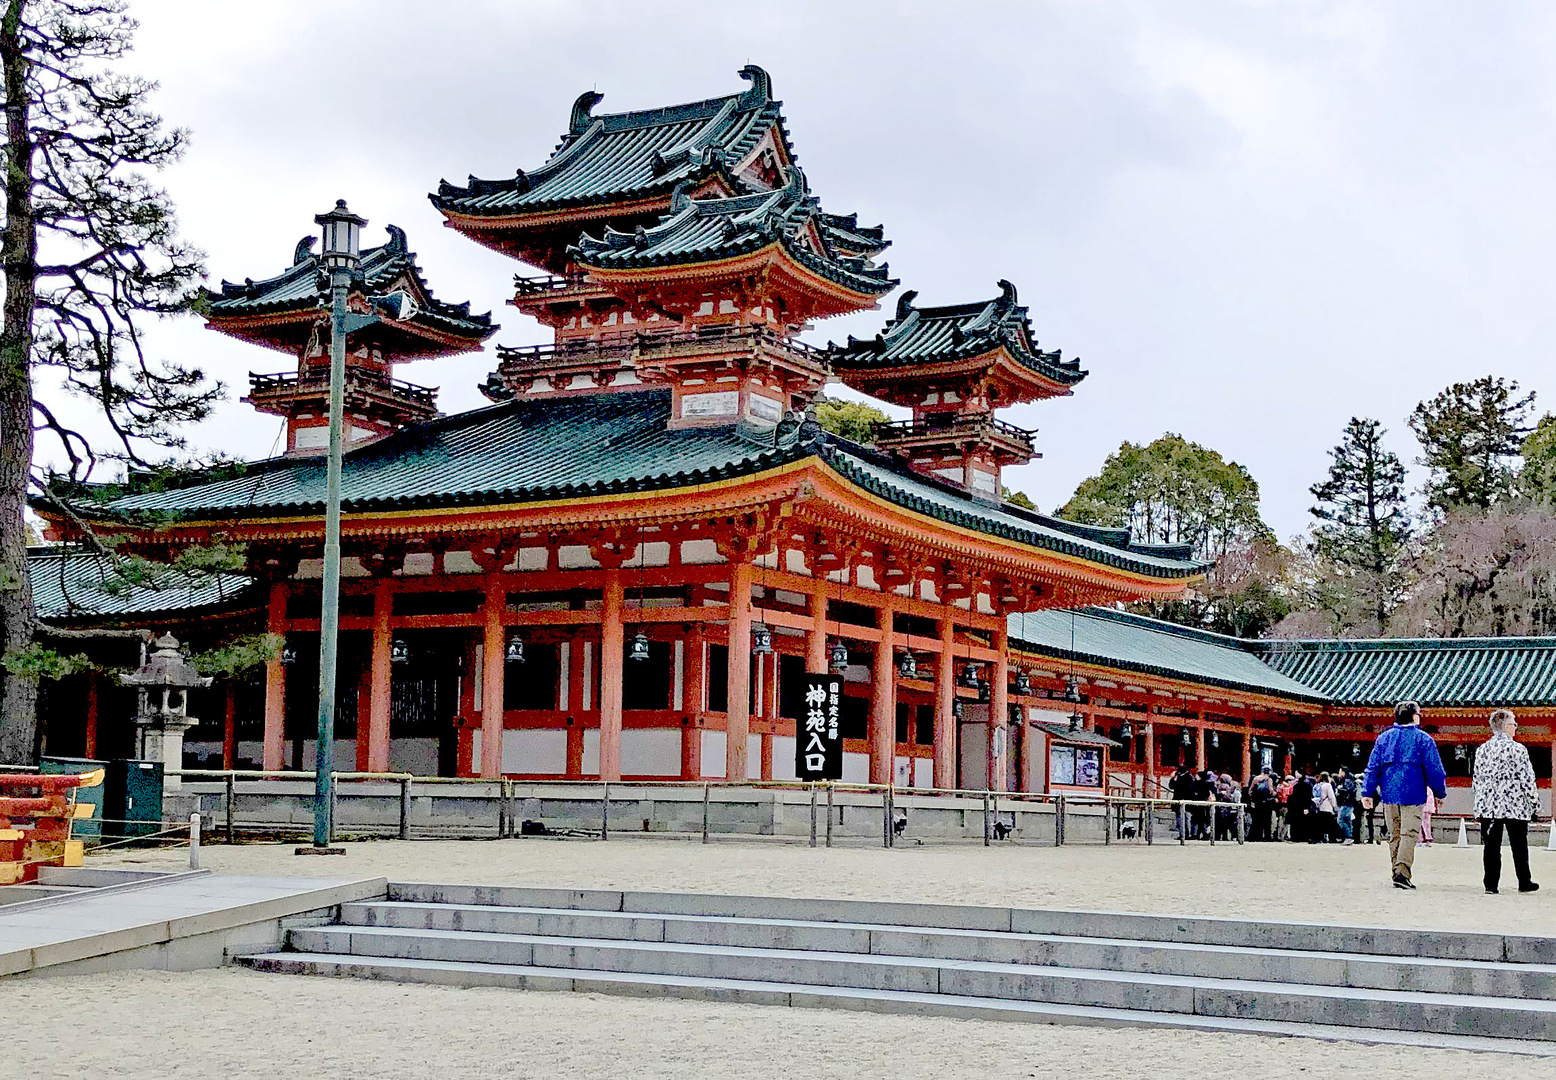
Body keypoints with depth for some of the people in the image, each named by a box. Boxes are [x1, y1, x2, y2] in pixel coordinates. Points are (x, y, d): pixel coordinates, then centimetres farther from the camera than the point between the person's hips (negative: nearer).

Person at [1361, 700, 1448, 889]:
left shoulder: (1383, 738, 10)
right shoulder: (1422, 738, -1)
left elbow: (1372, 767, 6)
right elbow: (1434, 769, -3)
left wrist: (1367, 792, 7)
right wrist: (1440, 792, 8)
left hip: (1389, 794, 4)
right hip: (1413, 795, -4)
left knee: (1394, 835, 12)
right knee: (1409, 834, -7)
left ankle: (1397, 873, 15)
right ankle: (1402, 872, -20)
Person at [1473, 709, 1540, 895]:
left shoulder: (1482, 750, 5)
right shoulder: (1518, 749, -10)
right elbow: (1527, 779, -9)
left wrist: (1479, 803, 17)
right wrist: (1535, 801, 3)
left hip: (1488, 805, 4)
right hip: (1515, 806, -3)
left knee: (1491, 845, 4)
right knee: (1519, 845, 9)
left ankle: (1491, 883, 3)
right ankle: (1524, 882, 18)